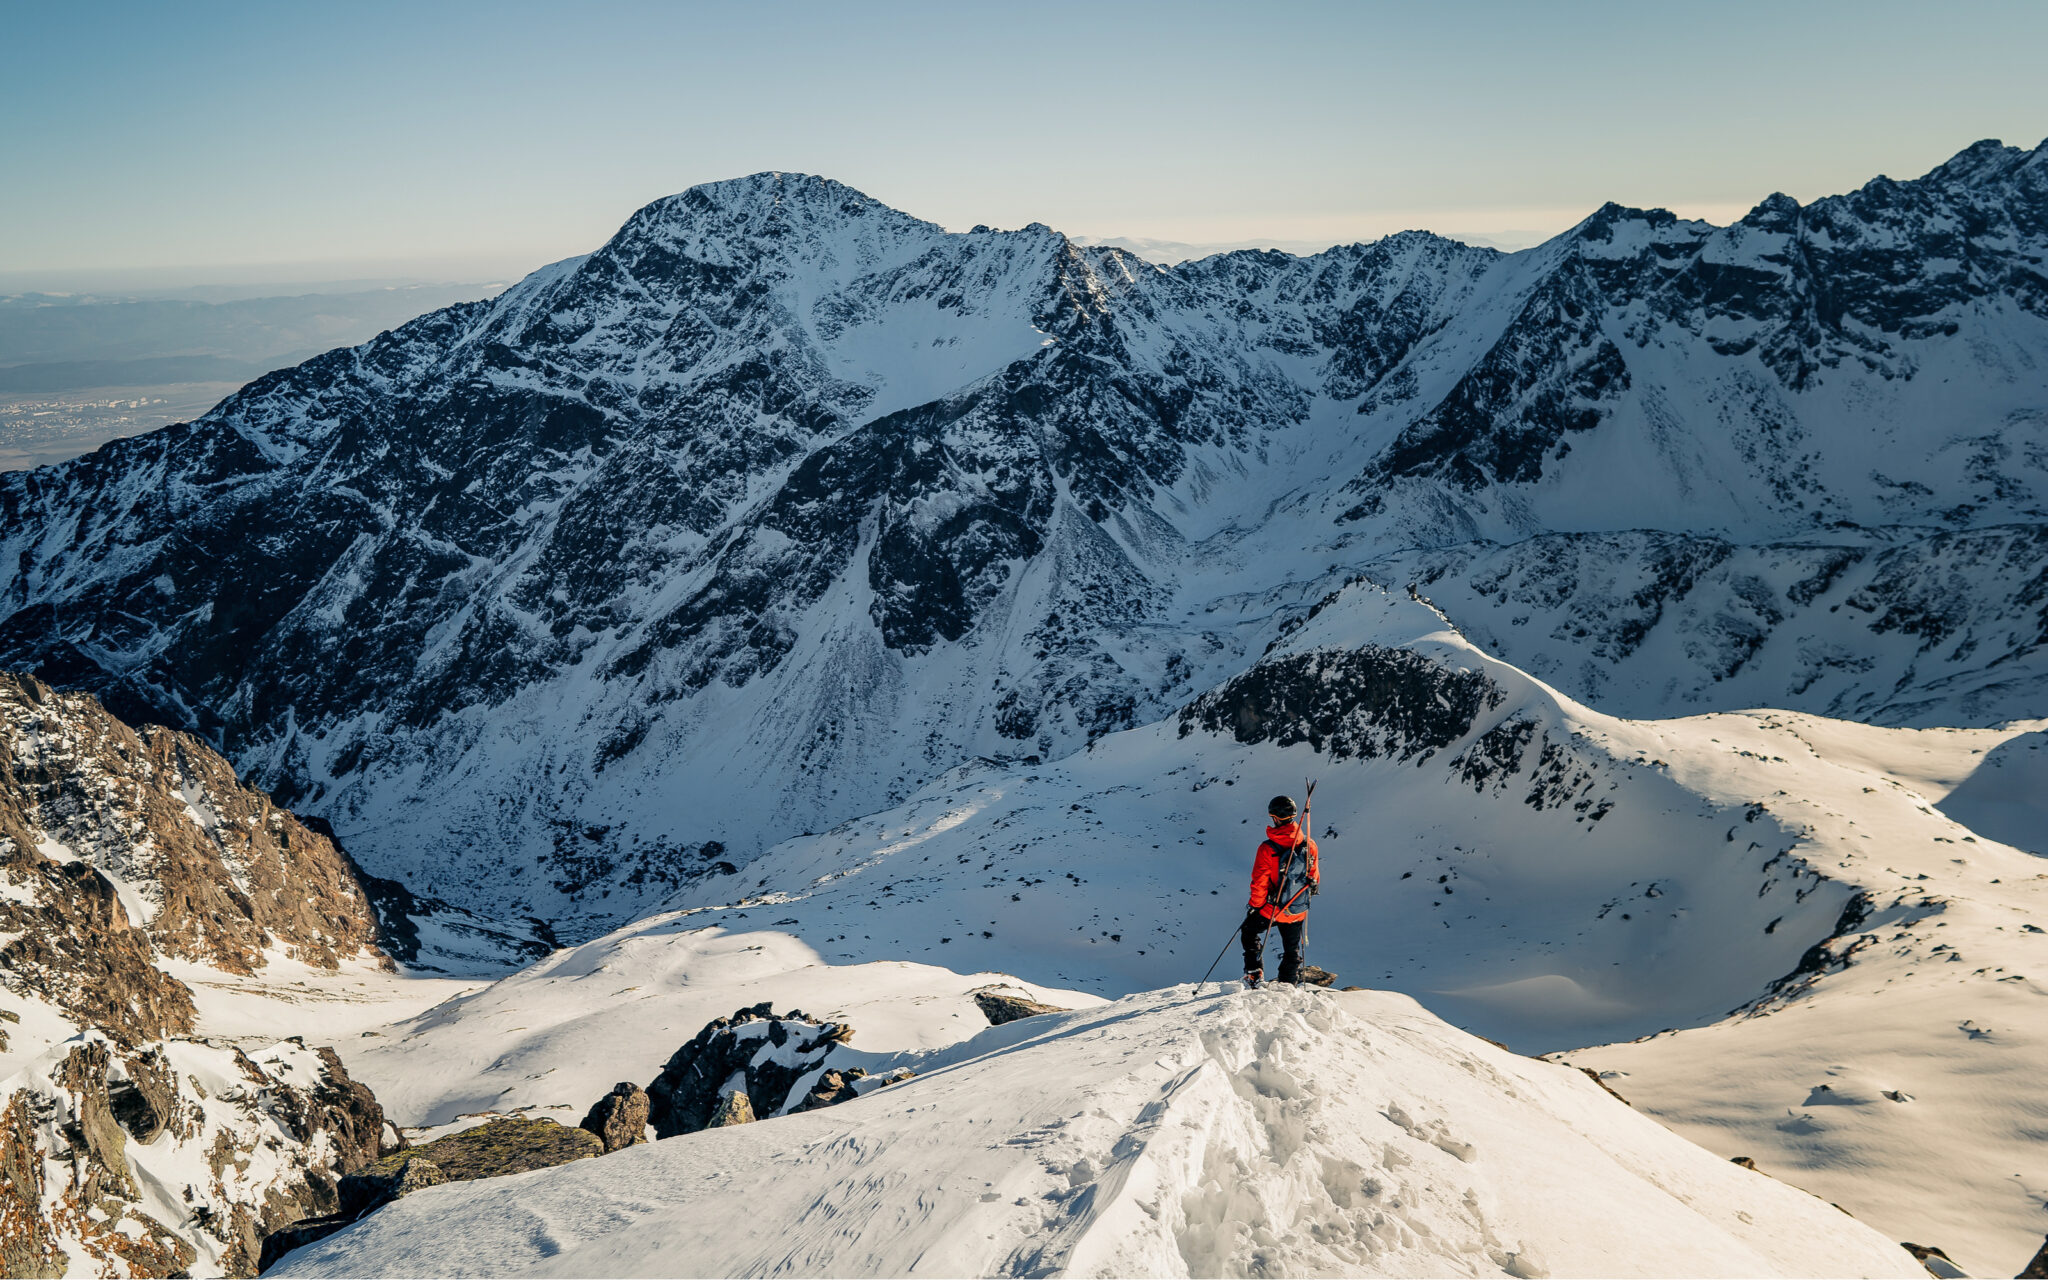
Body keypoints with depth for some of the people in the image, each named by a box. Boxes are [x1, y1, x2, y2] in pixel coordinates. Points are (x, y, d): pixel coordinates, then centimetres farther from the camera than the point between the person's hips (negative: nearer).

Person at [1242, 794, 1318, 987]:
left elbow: (1259, 882, -16)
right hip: (1297, 912, 3)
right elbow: (1314, 877, 3)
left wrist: (1255, 905, 0)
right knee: (1292, 948, 24)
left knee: (1249, 933, 24)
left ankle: (1255, 975, 18)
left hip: (1270, 910, -3)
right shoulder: (1309, 845, -10)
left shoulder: (1267, 849, -23)